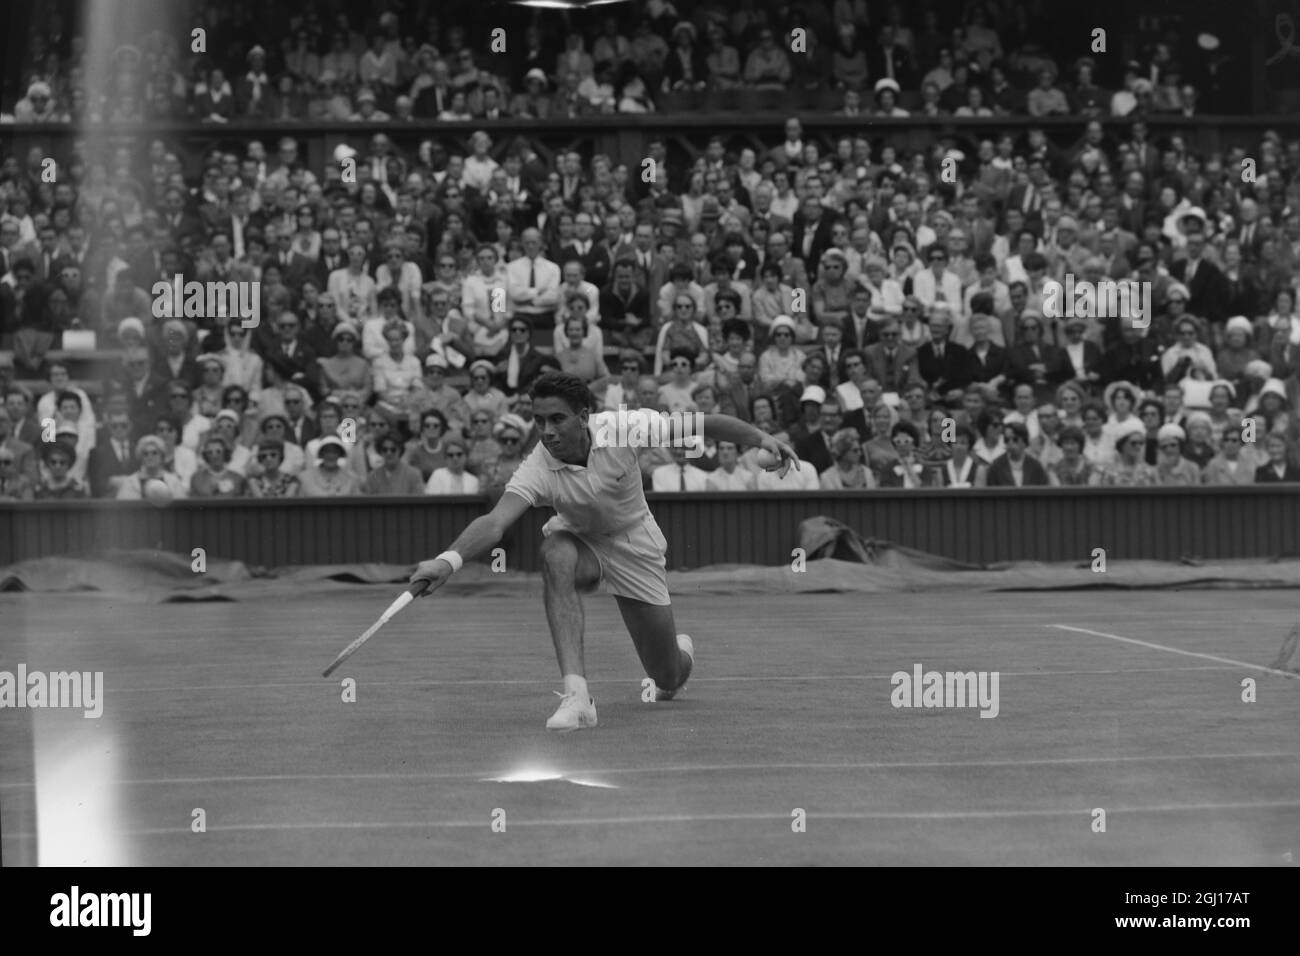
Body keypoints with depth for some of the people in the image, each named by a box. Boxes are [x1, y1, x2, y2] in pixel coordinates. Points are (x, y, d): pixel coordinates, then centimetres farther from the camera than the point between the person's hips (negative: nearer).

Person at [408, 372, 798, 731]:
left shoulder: (620, 428, -28)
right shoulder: (539, 469, -29)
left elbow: (702, 425, -19)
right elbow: (495, 522, -43)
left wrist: (761, 438, -26)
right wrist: (449, 560, -60)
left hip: (634, 547, 0)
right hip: (578, 541, 0)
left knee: (667, 678, 2)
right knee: (555, 553, -40)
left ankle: (682, 652, 45)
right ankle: (576, 695, -42)